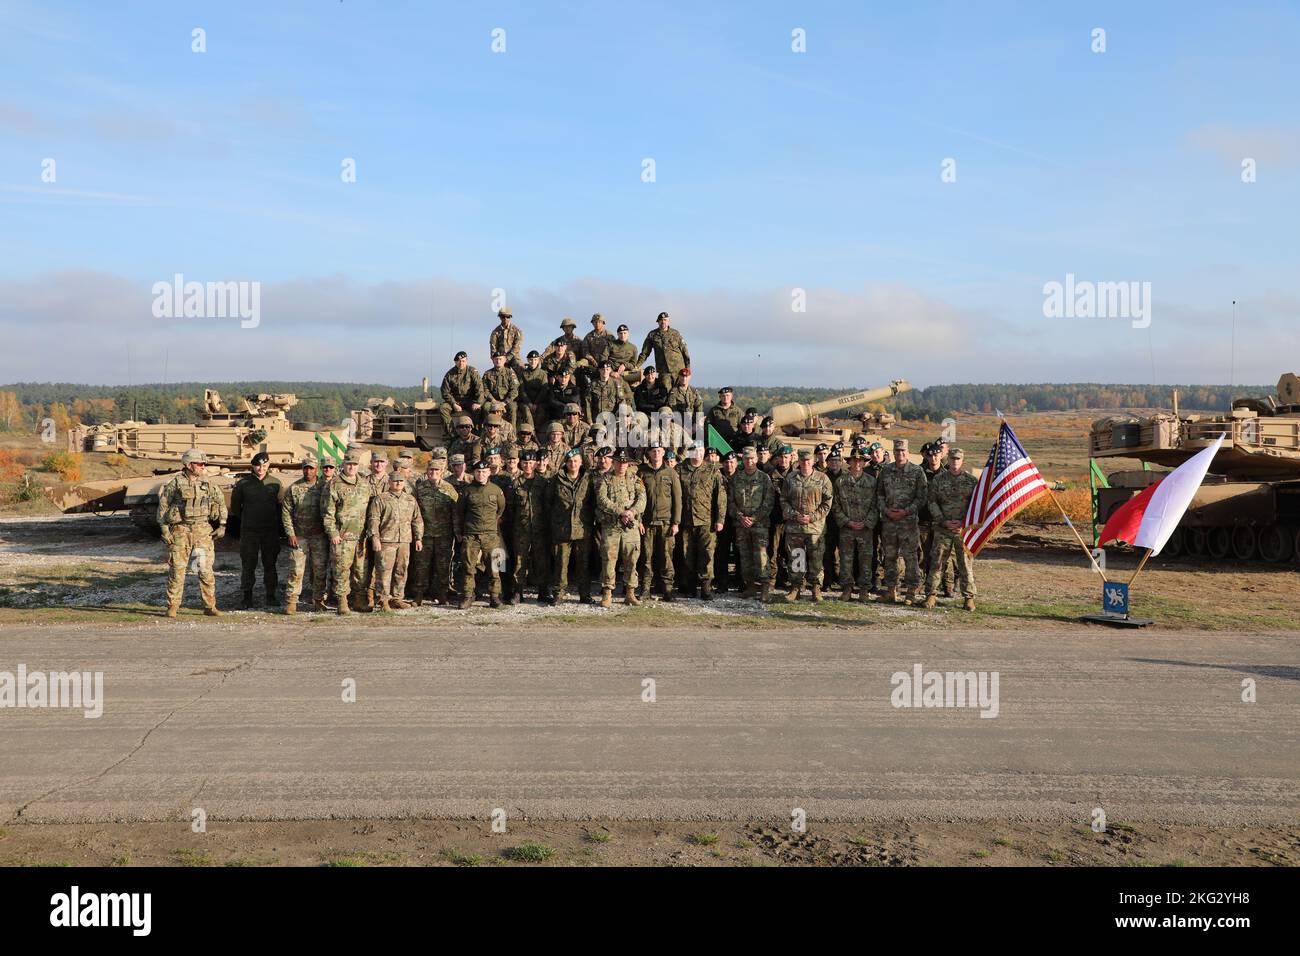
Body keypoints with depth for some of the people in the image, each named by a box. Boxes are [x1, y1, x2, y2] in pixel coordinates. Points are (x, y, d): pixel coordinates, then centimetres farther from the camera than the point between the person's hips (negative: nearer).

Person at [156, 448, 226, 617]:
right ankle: (172, 607, 8)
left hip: (203, 531, 3)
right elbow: (162, 507, 0)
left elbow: (220, 503, 18)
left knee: (206, 570, 0)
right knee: (177, 570, 0)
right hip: (180, 531, -3)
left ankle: (209, 606, 6)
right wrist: (164, 530, -5)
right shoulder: (174, 484, -2)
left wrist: (222, 525, 11)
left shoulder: (207, 485, 9)